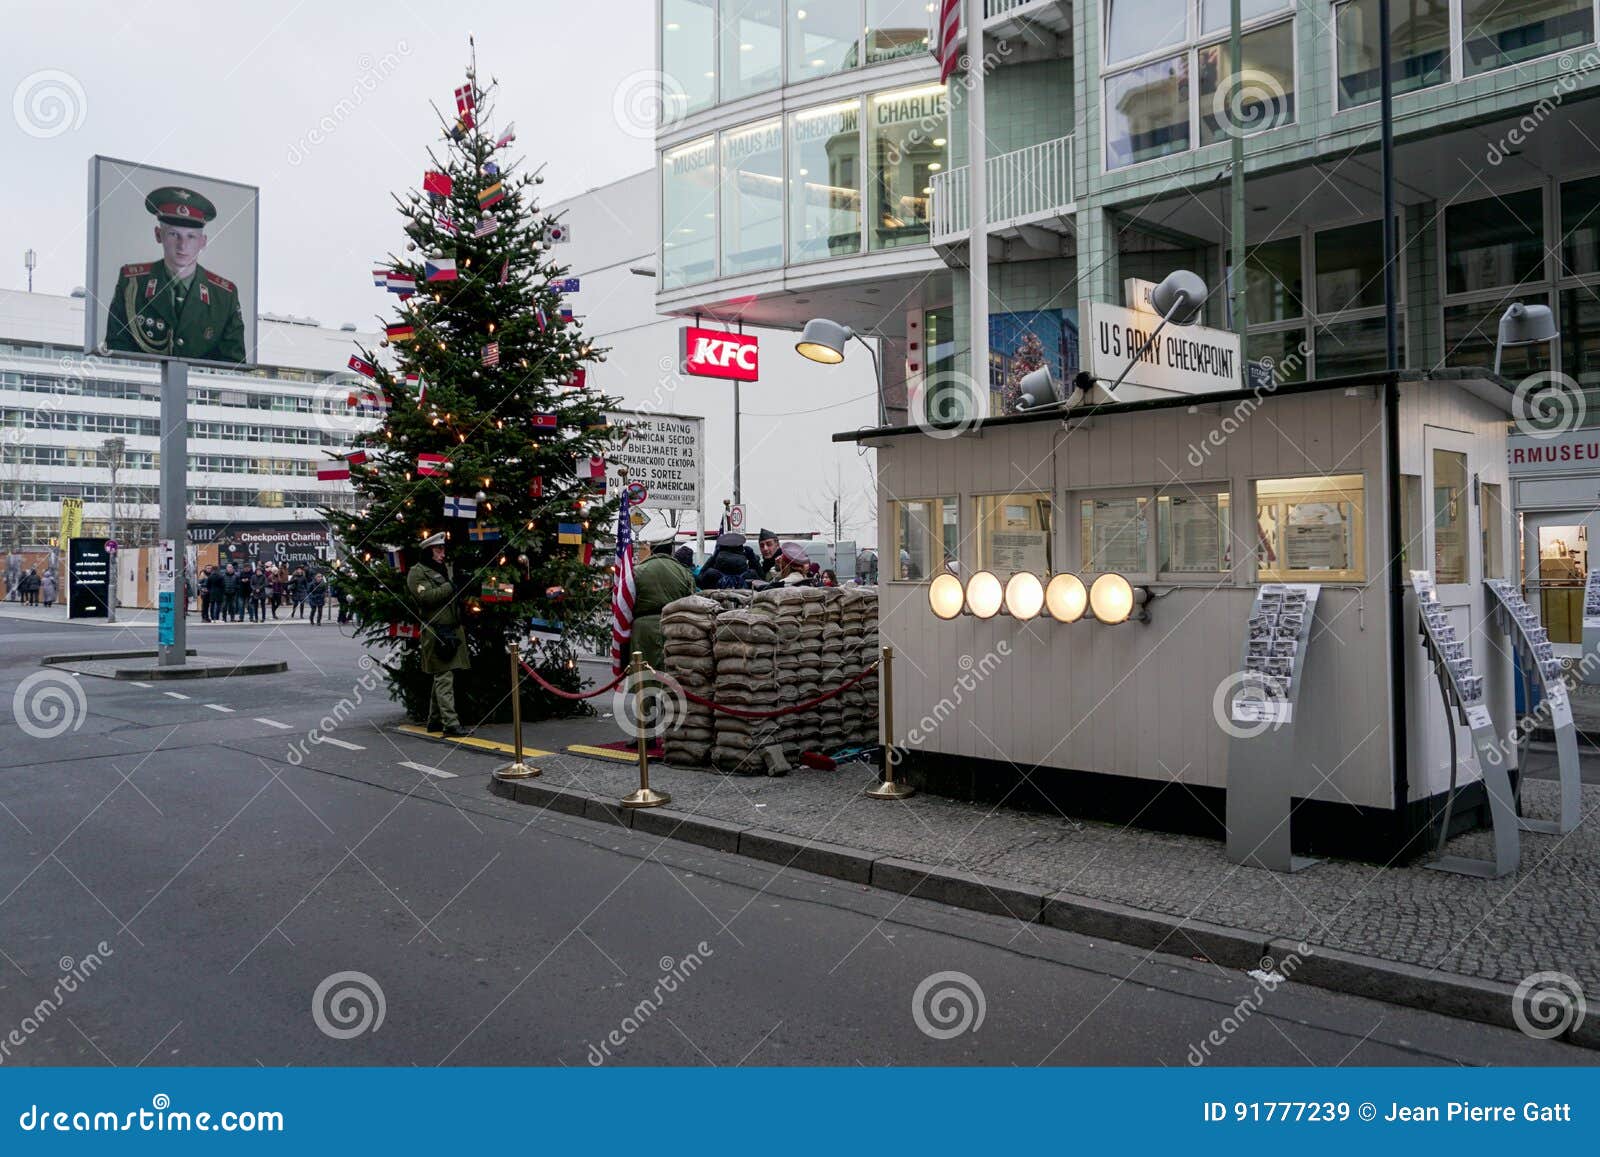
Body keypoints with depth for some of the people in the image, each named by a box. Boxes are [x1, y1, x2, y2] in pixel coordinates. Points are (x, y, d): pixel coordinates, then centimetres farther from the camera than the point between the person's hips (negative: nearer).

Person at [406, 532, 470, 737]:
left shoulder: (447, 567, 21)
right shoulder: (417, 573, -4)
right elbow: (426, 597, -18)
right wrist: (450, 586, -14)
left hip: (453, 629, 9)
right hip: (437, 631, -8)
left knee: (441, 678, 15)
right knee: (444, 678, -11)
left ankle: (434, 720, 24)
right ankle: (450, 724, -14)